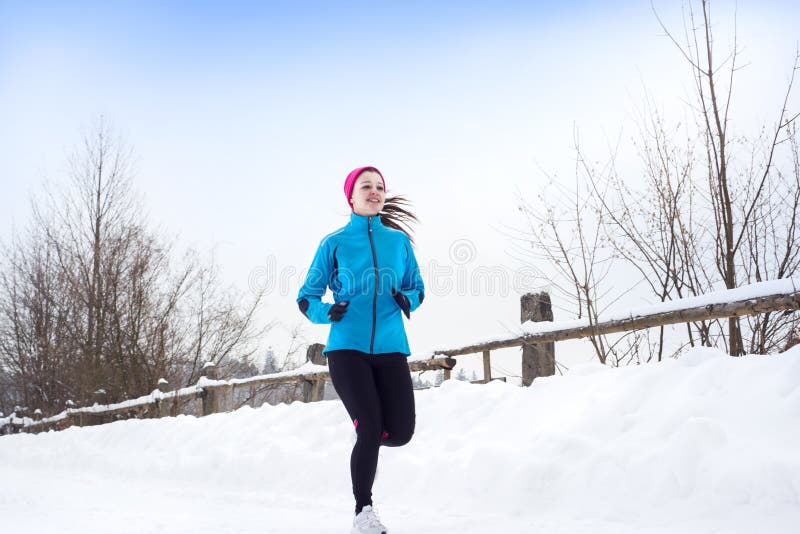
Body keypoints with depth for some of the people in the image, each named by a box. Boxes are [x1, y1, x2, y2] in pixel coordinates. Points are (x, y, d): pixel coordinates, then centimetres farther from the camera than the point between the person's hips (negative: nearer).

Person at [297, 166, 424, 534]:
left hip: (390, 348, 3)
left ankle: (365, 439, 31)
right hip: (347, 347, -2)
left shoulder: (399, 240, 12)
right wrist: (326, 312, -13)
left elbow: (417, 287, 19)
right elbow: (306, 298, 8)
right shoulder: (334, 243, 5)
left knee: (400, 432, -7)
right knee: (371, 430, -12)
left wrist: (408, 300, -4)